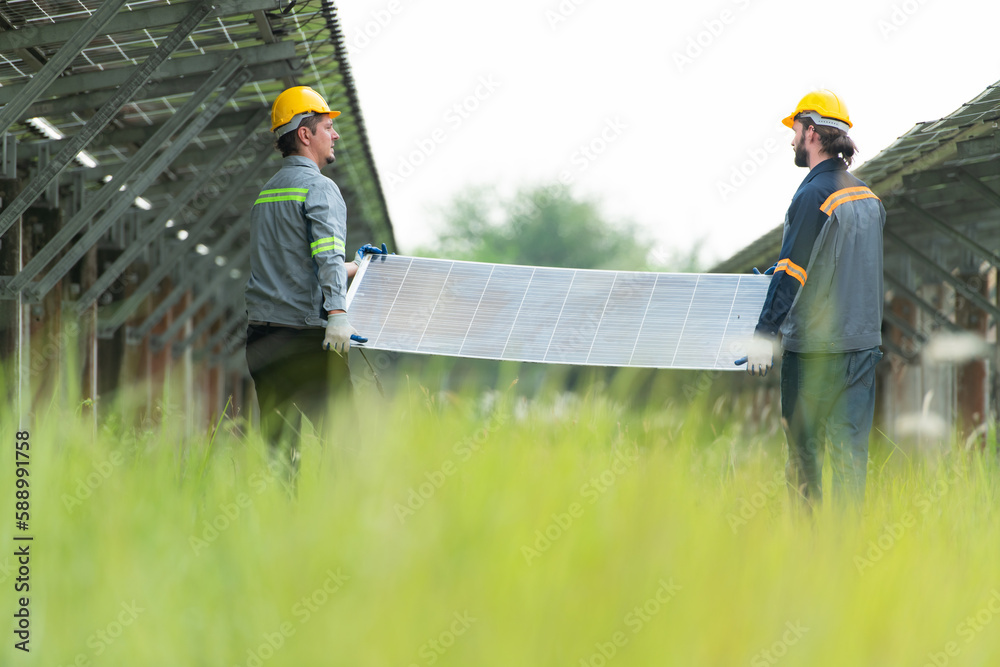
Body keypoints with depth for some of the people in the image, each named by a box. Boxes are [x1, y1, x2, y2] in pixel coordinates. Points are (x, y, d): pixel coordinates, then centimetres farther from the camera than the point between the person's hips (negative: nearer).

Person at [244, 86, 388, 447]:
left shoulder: (266, 192, 20)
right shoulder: (320, 188, -6)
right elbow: (328, 254, -23)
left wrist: (355, 266, 37)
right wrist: (337, 314, -34)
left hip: (260, 332, 8)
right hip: (305, 334, -8)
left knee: (276, 441, 7)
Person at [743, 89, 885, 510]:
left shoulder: (813, 195, -14)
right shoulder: (867, 196, 10)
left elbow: (791, 273, -17)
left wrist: (765, 334, -15)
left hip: (814, 347, -6)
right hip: (864, 341, 6)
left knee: (803, 448, 4)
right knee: (850, 445, 6)